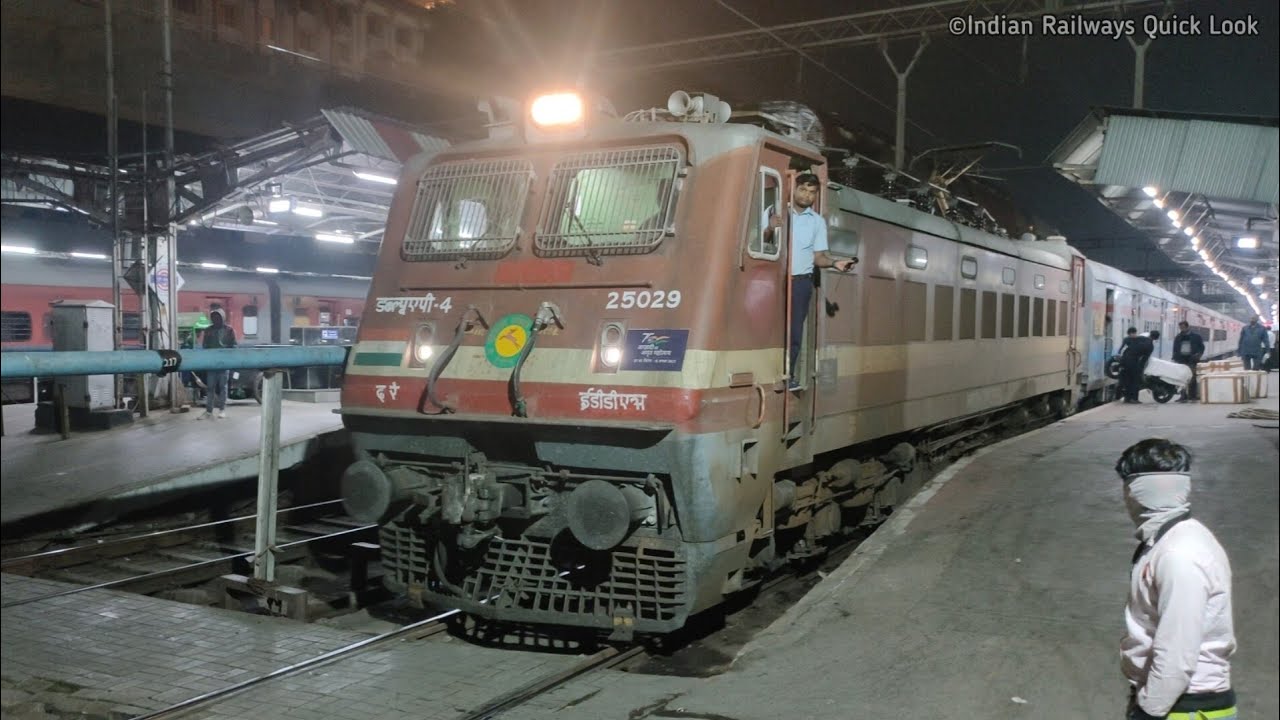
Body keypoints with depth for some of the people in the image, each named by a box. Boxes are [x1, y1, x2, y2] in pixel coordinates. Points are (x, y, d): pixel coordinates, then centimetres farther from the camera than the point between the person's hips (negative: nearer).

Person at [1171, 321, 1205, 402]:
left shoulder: (1196, 336, 6)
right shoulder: (1178, 337, 17)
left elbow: (1201, 347, 7)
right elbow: (1175, 349, 18)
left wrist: (1198, 354, -11)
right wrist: (1175, 359, 7)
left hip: (1192, 360, -3)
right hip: (1181, 359, 3)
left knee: (1192, 379, -6)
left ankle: (1192, 396, -4)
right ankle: (1183, 396, 1)